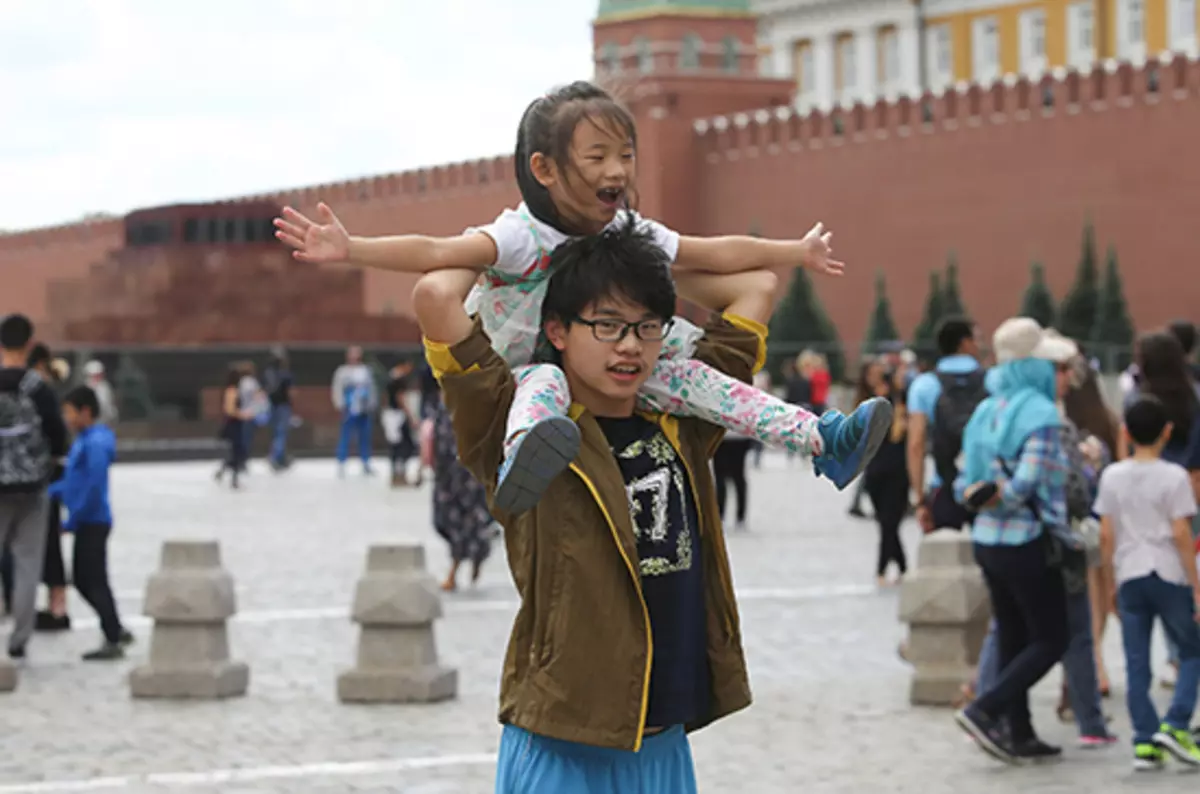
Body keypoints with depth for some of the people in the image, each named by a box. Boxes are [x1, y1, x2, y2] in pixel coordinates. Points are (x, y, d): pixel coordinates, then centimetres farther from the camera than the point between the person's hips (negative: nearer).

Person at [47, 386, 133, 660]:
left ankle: (113, 642, 3)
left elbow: (94, 488, -23)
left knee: (95, 581, -3)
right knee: (83, 580, 15)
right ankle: (116, 630, 23)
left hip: (93, 522, -10)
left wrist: (72, 521, -19)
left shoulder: (95, 444, -19)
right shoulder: (83, 441, 11)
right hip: (87, 523, 10)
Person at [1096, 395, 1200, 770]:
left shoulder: (1112, 476, 4)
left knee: (1136, 664, 5)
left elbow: (1106, 535, 5)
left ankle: (1145, 742, 1)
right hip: (1169, 575, -3)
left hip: (1129, 575, 3)